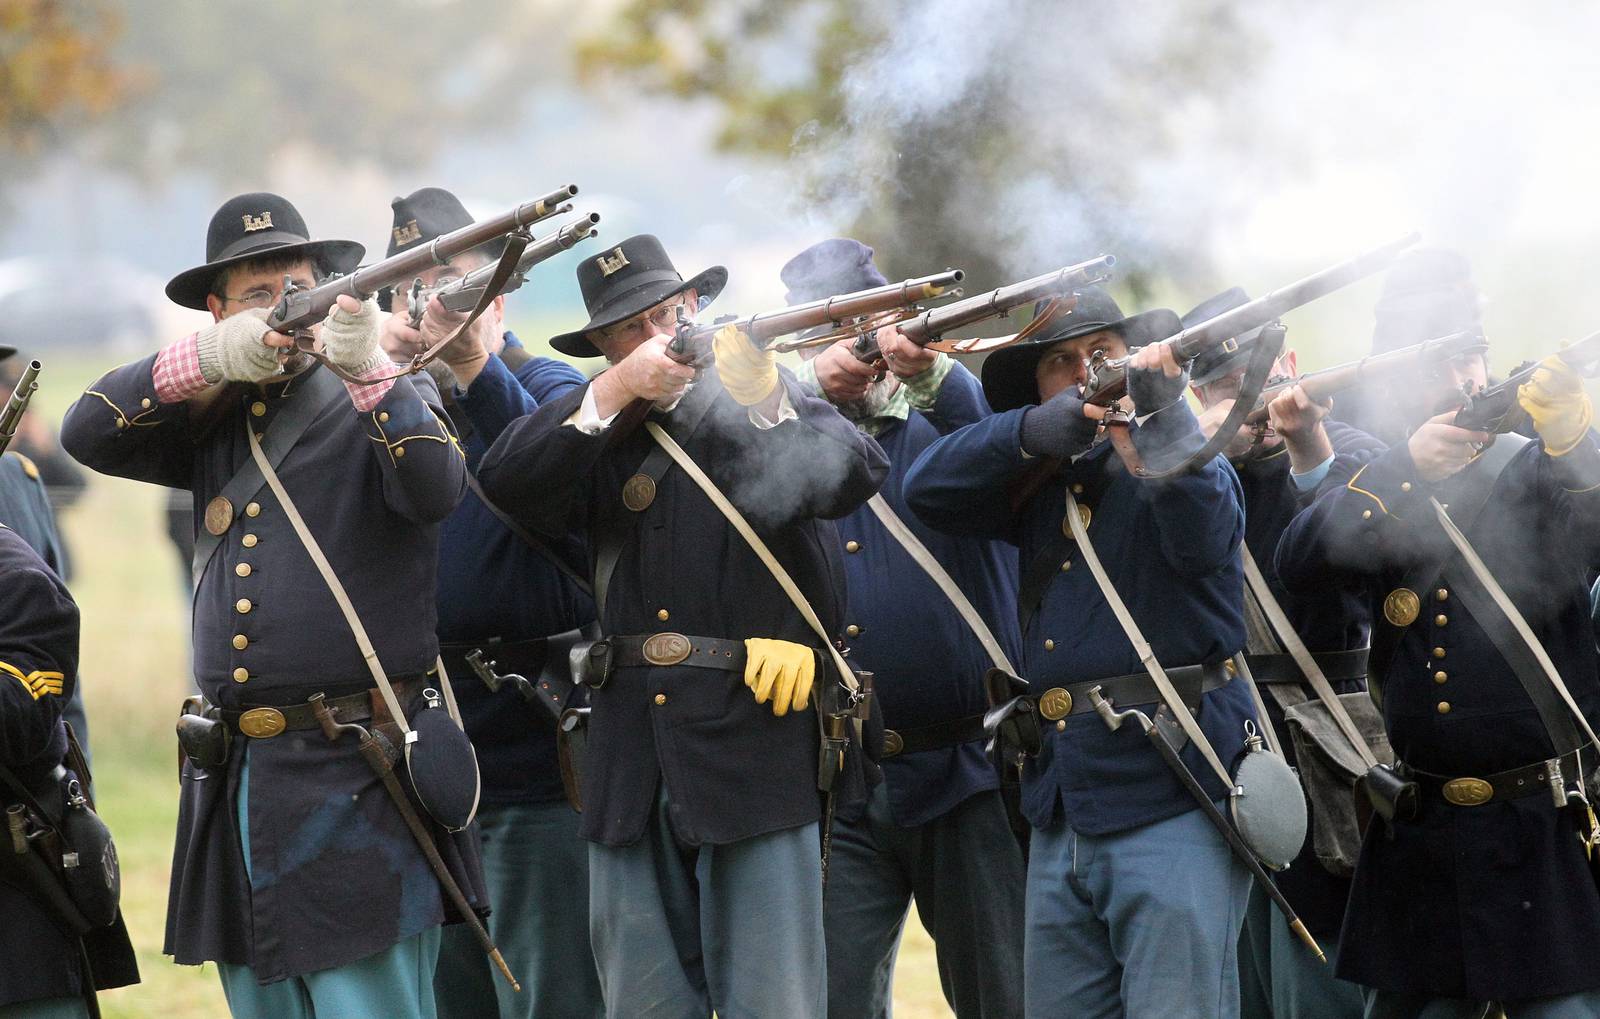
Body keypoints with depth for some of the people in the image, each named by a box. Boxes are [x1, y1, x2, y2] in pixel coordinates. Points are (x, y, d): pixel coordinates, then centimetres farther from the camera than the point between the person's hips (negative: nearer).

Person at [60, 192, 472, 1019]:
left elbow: (434, 490, -19)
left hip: (355, 780, -5)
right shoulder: (214, 419, 15)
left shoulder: (384, 403, 1)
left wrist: (366, 370, -32)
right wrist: (204, 360, -13)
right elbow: (88, 434, 1)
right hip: (235, 777, 5)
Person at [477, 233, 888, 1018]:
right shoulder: (602, 429, 13)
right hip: (634, 766, 3)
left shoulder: (769, 401, 7)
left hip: (754, 745, -3)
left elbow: (855, 473, -11)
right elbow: (509, 482, -6)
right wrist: (618, 390, -14)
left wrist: (714, 395, -22)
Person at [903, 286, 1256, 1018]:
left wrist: (1162, 415, -37)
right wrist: (1031, 431, -15)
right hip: (1064, 813, 6)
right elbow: (927, 489, 1)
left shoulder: (1185, 462, 1)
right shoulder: (1041, 485, 16)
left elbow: (1202, 537, -21)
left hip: (1172, 802, -6)